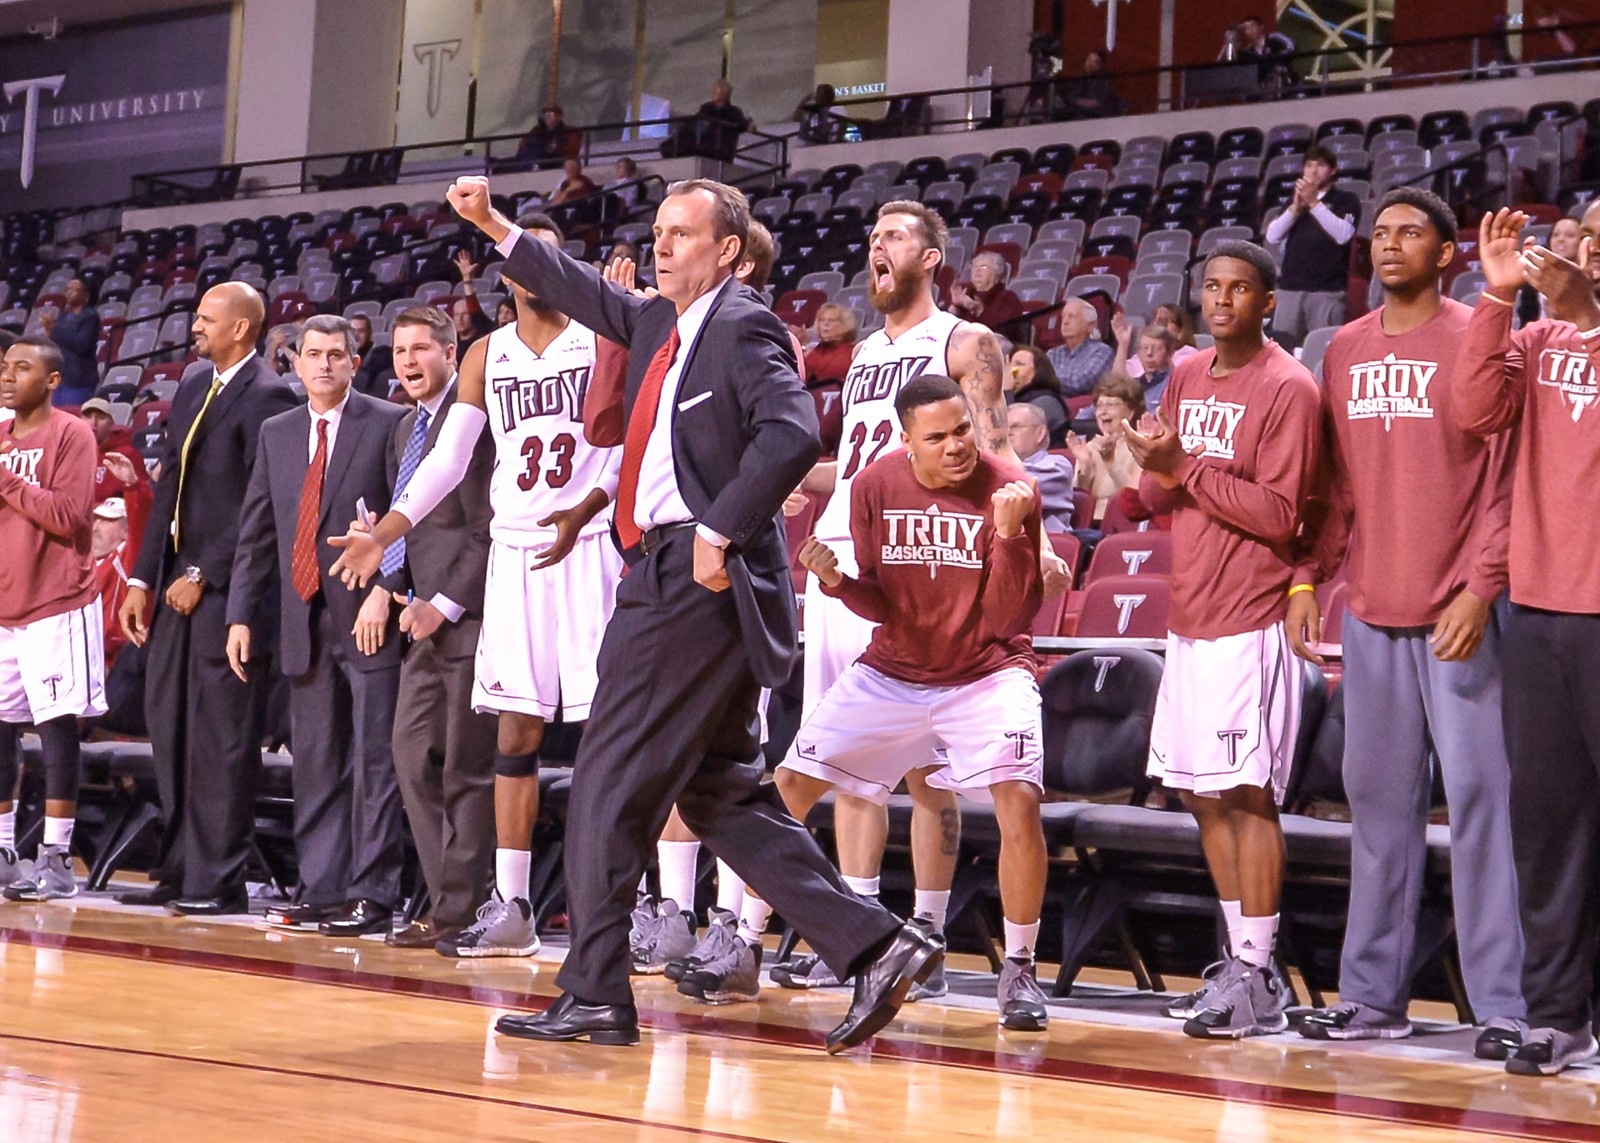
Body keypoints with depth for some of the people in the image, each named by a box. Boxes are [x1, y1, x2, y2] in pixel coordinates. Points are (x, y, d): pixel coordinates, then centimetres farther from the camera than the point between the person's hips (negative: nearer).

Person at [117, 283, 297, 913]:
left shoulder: (266, 396, -11)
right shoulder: (192, 388, 17)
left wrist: (203, 576, -15)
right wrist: (143, 578, 13)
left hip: (225, 584, -9)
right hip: (179, 578, 9)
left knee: (221, 732, -5)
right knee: (167, 720, 10)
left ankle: (219, 879, -1)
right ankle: (178, 869, 16)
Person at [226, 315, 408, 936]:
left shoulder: (389, 424, 0)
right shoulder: (276, 433, 16)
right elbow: (256, 531, 16)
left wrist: (384, 590, -16)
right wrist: (241, 615, 11)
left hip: (370, 617, -5)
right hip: (304, 623, 6)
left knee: (374, 760, -5)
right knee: (315, 763, 8)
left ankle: (371, 895, -4)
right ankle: (320, 890, 12)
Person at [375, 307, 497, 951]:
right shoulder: (408, 428, 19)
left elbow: (488, 531, -14)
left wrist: (444, 605, -15)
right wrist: (394, 589, 9)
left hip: (467, 617, -9)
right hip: (426, 617, 9)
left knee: (467, 770, -4)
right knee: (413, 755, 7)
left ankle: (461, 911, 1)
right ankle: (446, 903, 12)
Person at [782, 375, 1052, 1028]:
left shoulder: (1009, 491, -17)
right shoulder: (875, 487, -8)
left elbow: (1012, 619, -19)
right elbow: (879, 604, -2)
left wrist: (1006, 533, -33)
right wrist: (836, 582, -23)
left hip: (987, 672, -3)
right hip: (893, 671, 3)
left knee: (1019, 801, -25)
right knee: (790, 786, -1)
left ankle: (1019, 969, -5)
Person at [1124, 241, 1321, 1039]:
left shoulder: (1287, 389, -8)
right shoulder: (1188, 379, 15)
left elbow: (1279, 514, -14)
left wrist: (1188, 468, -16)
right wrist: (1159, 472, -4)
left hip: (1250, 623, -8)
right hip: (1189, 618, 8)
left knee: (1246, 794, -8)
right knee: (1202, 794, 10)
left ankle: (1255, 982, -5)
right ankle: (1242, 965, 19)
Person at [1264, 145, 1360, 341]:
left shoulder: (1345, 200, 7)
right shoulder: (1295, 199, 21)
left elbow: (1343, 235, -10)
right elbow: (1272, 236, 9)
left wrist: (1314, 203, -12)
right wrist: (1295, 208, -4)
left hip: (1328, 290, -4)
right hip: (1290, 287, 4)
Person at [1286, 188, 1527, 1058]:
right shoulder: (1345, 351, 13)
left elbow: (1505, 477, -8)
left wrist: (1480, 588, -16)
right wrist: (1307, 578, 7)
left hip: (1456, 614, -5)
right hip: (1370, 611, 5)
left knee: (1478, 798, -6)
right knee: (1378, 800, 9)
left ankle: (1503, 1005, -3)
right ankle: (1373, 994, 16)